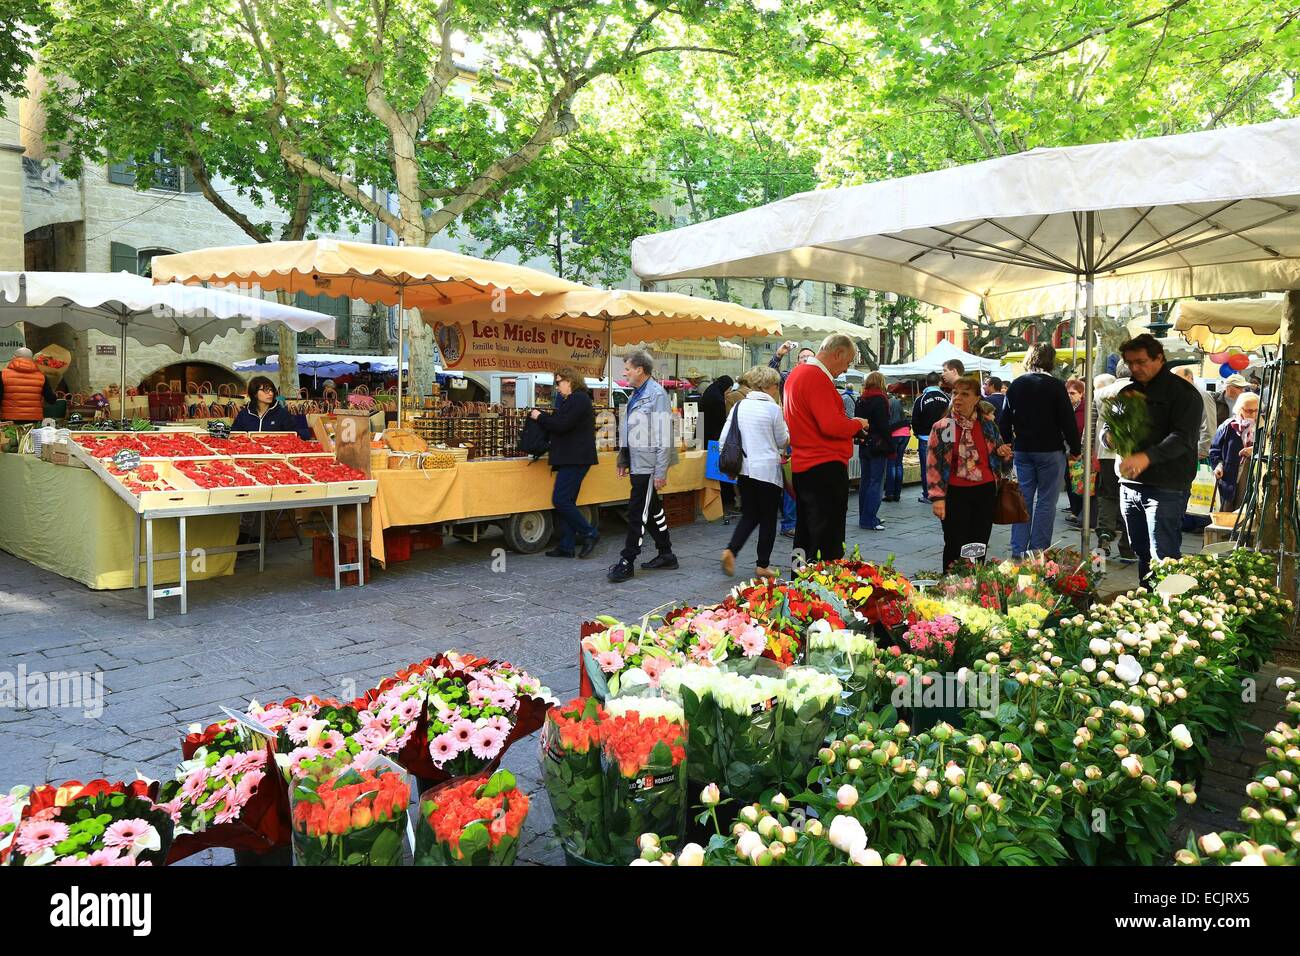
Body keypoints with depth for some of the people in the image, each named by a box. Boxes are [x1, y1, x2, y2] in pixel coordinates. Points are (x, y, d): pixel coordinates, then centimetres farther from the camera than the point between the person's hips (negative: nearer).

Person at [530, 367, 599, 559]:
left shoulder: (578, 399, -12)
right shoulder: (574, 399, 21)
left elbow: (562, 425, -21)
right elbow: (562, 424, 22)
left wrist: (540, 417, -7)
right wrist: (543, 417, 9)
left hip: (575, 459, -11)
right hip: (571, 459, 11)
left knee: (561, 500, -12)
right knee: (565, 502, 9)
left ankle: (589, 534, -2)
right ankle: (566, 547, 11)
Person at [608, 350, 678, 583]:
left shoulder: (657, 395, -15)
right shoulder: (636, 394, 14)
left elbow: (664, 436, -19)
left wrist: (661, 472, -20)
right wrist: (623, 460, 19)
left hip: (649, 465, -9)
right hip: (637, 463, 9)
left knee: (637, 512, -3)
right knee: (653, 510, 15)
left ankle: (627, 562, 4)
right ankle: (666, 555, 26)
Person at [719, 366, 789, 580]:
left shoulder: (739, 406, 4)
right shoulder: (773, 409, -10)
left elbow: (724, 438, 5)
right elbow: (783, 441, 0)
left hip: (744, 468, 5)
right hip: (768, 469, -5)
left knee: (749, 515, 16)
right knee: (768, 518, 8)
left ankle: (730, 550, -4)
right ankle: (763, 565, 14)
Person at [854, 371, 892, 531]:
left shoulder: (860, 401, 10)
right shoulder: (880, 400, -11)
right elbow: (884, 426, -14)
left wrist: (861, 437, 18)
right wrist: (891, 448, -9)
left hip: (864, 447, 7)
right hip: (878, 446, -7)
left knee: (865, 481, 13)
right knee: (876, 482, -5)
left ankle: (864, 517, 18)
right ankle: (869, 520, -7)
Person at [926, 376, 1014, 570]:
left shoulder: (988, 424, 5)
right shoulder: (941, 427, -4)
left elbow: (998, 457, 18)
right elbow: (933, 465, -5)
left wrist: (1004, 453, -6)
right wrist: (937, 497, -11)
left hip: (985, 491, 3)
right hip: (956, 494, -3)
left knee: (979, 547, 10)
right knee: (955, 547, 0)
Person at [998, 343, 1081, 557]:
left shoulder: (1016, 385, 5)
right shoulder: (1055, 386, -9)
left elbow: (1004, 420, 10)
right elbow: (1068, 421, -8)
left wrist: (1008, 444, 19)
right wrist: (1075, 449, 2)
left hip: (1022, 450, 4)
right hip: (1050, 451, -4)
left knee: (1023, 499, 9)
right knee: (1046, 501, 1)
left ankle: (1018, 550, 9)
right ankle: (1039, 550, 2)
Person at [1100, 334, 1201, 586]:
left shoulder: (1182, 392, -5)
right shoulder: (1128, 392, 16)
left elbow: (1183, 437, -17)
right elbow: (1106, 427, 20)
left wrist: (1147, 457, -31)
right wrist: (1111, 436, -5)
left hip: (1166, 488, -7)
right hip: (1130, 485, 7)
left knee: (1163, 558, -7)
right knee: (1141, 553, 14)